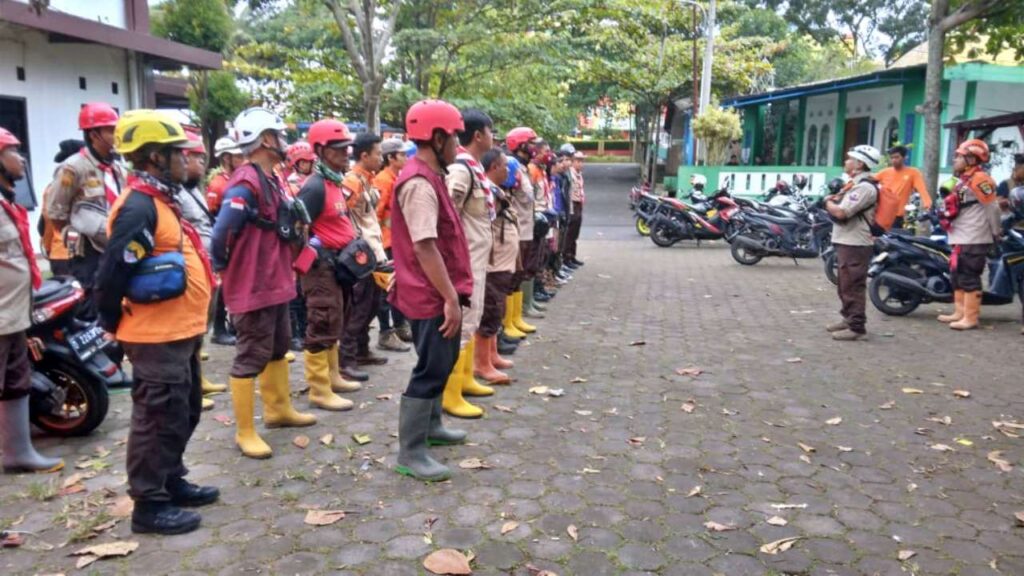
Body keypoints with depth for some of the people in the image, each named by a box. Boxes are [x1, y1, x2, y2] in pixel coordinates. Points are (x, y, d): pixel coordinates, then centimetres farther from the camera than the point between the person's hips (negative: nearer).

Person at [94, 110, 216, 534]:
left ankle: (172, 482, 34)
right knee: (159, 419, 0)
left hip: (180, 331, 10)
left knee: (185, 412, 20)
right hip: (158, 336, -10)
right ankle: (149, 503, 13)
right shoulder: (139, 206, -19)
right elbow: (114, 271, -23)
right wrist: (114, 321, -10)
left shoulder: (162, 199, 13)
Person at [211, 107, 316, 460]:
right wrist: (224, 267, -12)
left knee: (278, 349, 21)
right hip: (253, 287, -10)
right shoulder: (246, 183, -21)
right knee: (251, 357, -2)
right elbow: (221, 233, -27)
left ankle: (278, 409, 38)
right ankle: (244, 432, 9)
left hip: (276, 283, 10)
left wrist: (285, 269, 13)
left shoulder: (271, 179, 11)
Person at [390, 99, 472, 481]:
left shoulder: (430, 177, 12)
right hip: (431, 296, -10)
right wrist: (450, 297, -25)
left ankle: (431, 425, 38)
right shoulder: (419, 183, -21)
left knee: (442, 362, 21)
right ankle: (410, 453, 6)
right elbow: (425, 247, -26)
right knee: (432, 369, -4)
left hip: (440, 292, 10)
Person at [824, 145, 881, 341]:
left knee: (853, 287, -8)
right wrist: (833, 200, 0)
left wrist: (828, 202, -6)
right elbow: (840, 204, 19)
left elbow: (841, 212, -24)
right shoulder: (855, 183, 17)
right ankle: (848, 318, 31)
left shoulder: (864, 187, -17)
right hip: (846, 242, 11)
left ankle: (857, 327, -5)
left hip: (855, 244, -11)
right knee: (845, 285, 20)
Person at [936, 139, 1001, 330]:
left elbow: (992, 208, -14)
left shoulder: (978, 179, -14)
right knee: (958, 276, 15)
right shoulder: (963, 180, 17)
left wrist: (996, 233, -9)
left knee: (969, 278, -9)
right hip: (961, 239, 10)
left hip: (974, 240, -10)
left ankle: (970, 318, -5)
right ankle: (960, 312, 23)